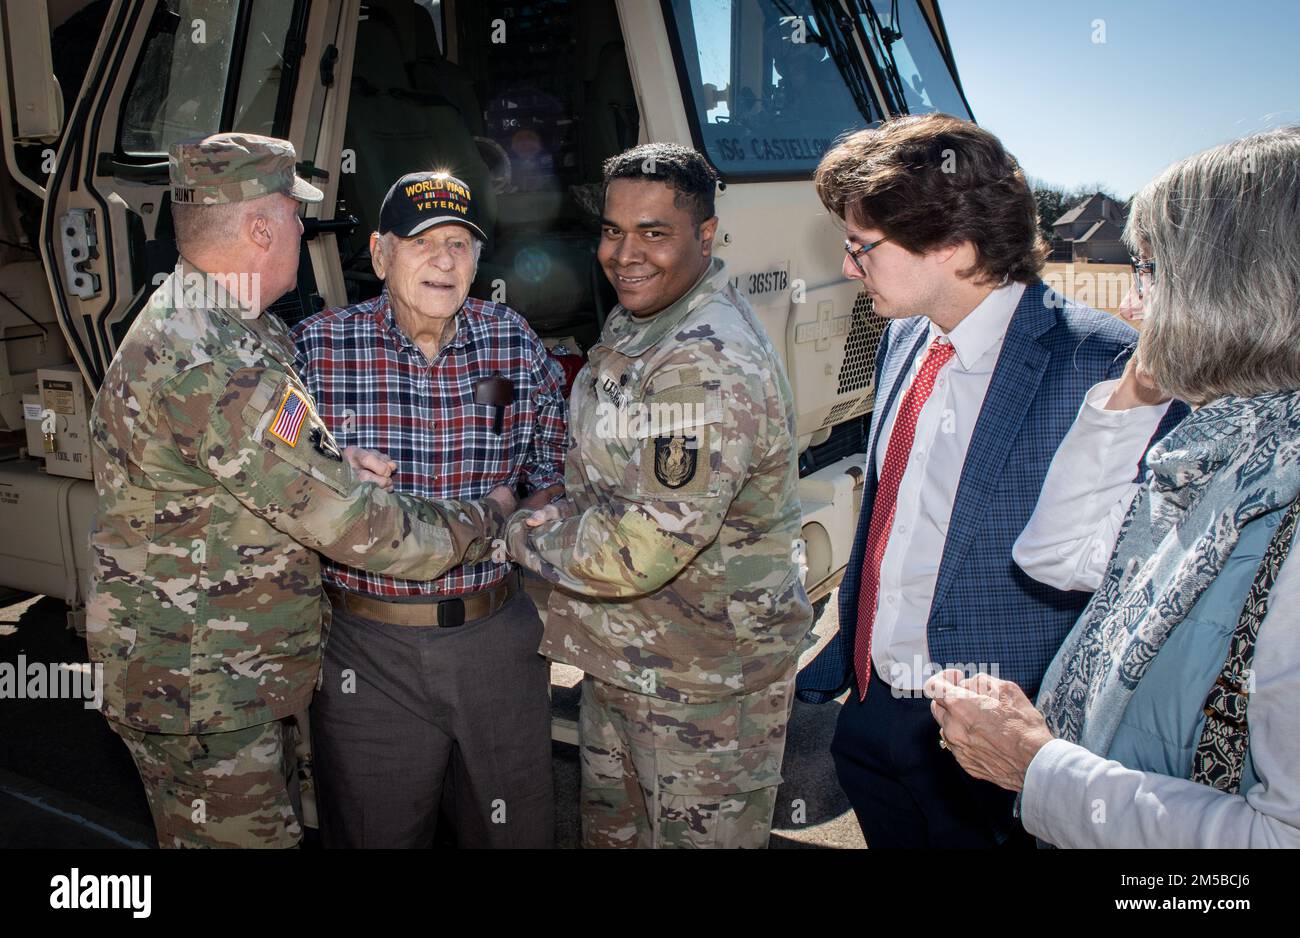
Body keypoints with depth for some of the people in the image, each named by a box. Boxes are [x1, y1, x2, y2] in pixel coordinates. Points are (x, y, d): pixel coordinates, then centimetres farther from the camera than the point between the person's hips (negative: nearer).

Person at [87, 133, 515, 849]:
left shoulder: (185, 323, 7)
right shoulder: (209, 370, -28)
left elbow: (267, 457, 17)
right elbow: (354, 525, -28)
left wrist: (337, 462, -5)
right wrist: (487, 519, -12)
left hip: (238, 672, 10)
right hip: (200, 690, -10)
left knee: (275, 822, 23)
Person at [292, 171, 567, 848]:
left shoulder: (517, 344, 1)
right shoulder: (316, 348, -6)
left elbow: (556, 468, 9)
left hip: (497, 635, 2)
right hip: (367, 646, -2)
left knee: (516, 830, 19)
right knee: (375, 834, 17)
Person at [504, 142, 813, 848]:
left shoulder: (710, 367, -28)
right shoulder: (631, 321, 5)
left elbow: (638, 553, -31)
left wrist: (516, 531, -15)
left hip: (703, 683, -9)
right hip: (617, 653, 9)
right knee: (608, 829, 25)